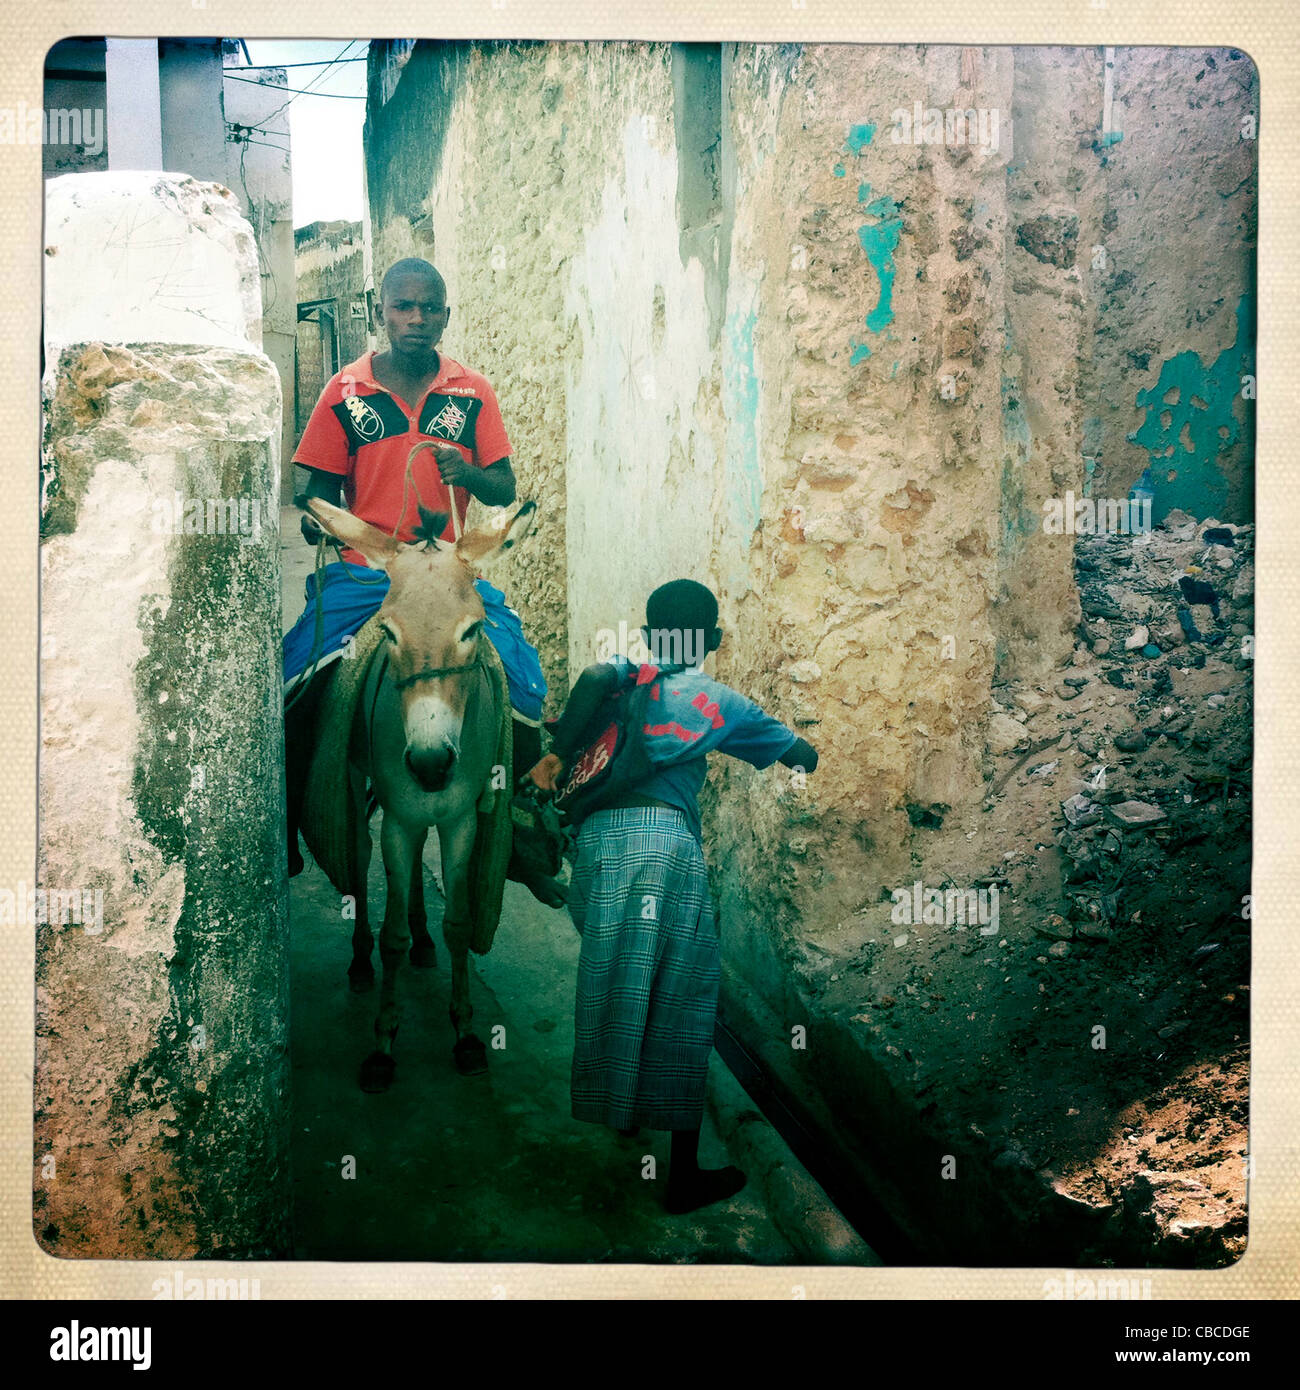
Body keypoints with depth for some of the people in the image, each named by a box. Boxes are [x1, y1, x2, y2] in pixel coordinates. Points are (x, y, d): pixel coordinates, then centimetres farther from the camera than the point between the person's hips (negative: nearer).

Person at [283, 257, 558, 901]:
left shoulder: (473, 393, 8)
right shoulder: (345, 391, 7)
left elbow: (505, 490, 5)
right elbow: (321, 487, 11)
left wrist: (469, 474, -17)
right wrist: (316, 517, -12)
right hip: (361, 574, 0)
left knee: (520, 691, -16)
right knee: (300, 690, -19)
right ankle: (285, 838, 2)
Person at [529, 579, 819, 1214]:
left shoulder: (629, 677, 17)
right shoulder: (722, 701, 17)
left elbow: (594, 677, -10)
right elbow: (802, 754, 28)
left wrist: (559, 755, -3)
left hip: (600, 834, 2)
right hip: (669, 839, -2)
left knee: (614, 989, 18)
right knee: (680, 1006, 5)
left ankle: (620, 1115, 34)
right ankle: (683, 1174, 12)